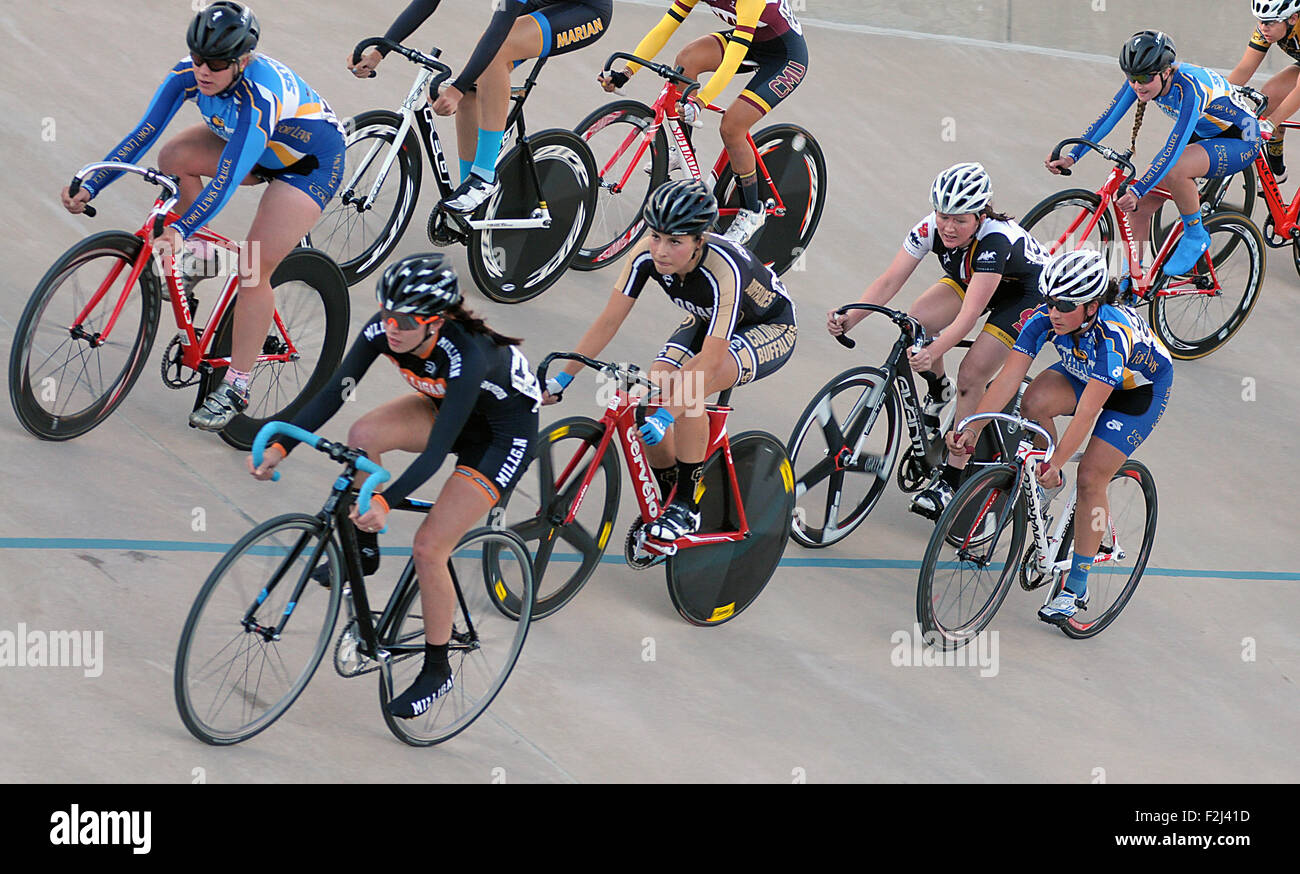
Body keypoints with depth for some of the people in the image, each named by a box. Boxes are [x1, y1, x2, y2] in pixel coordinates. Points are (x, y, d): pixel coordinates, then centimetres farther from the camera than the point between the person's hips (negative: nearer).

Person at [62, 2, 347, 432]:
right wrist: (89, 187, -25)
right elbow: (143, 133, -18)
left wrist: (180, 229, -53)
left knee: (254, 269, -17)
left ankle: (235, 389, -8)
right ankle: (197, 256, 6)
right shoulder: (189, 74, -19)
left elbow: (228, 178, -44)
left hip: (311, 163, -7)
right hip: (260, 148, 7)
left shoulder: (259, 94, -39)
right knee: (173, 158, -15)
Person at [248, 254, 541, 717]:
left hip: (505, 432, -6)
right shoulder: (384, 330, -22)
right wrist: (280, 447, -30)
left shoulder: (466, 355, -38)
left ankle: (437, 671, 6)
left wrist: (386, 501, -51)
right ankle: (363, 548, -1)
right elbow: (334, 393, -18)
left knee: (428, 549, -14)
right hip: (447, 406, 6)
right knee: (363, 435, -24)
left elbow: (436, 451, -39)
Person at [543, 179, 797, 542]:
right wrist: (561, 379, -21)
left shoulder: (722, 270, -39)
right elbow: (609, 321, -17)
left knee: (688, 385, -32)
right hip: (708, 321, 6)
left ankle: (686, 506, -17)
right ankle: (667, 500, 8)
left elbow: (710, 359, -40)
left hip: (770, 329, -6)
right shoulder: (647, 255, -24)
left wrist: (667, 415, -48)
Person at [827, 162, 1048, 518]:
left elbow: (969, 315, -46)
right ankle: (937, 391, 12)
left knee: (971, 375, -19)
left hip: (1026, 292, -6)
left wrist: (932, 353, -60)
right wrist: (851, 318, -41)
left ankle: (950, 481, -11)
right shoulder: (931, 227, -25)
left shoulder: (995, 239, -40)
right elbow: (889, 281, -26)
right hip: (970, 278, 6)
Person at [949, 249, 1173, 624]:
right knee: (1035, 403, -27)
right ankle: (1047, 482, 1)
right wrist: (972, 428, -40)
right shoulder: (1046, 319, -26)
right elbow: (1009, 377, -30)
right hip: (1084, 370, 5)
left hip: (1142, 386, -5)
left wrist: (1056, 463, -48)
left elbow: (1087, 412, -43)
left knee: (1091, 477, -13)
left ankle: (1077, 587, 1)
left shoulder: (1112, 334, -40)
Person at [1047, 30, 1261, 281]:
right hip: (1203, 135, 8)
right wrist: (1071, 156, -23)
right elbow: (1107, 118, -12)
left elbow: (1174, 148, -41)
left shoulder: (1189, 86, -35)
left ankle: (1195, 236, -12)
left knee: (1173, 171, -36)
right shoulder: (1142, 79, -15)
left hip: (1241, 142, -8)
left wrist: (1137, 191, -47)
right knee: (1139, 206, -7)